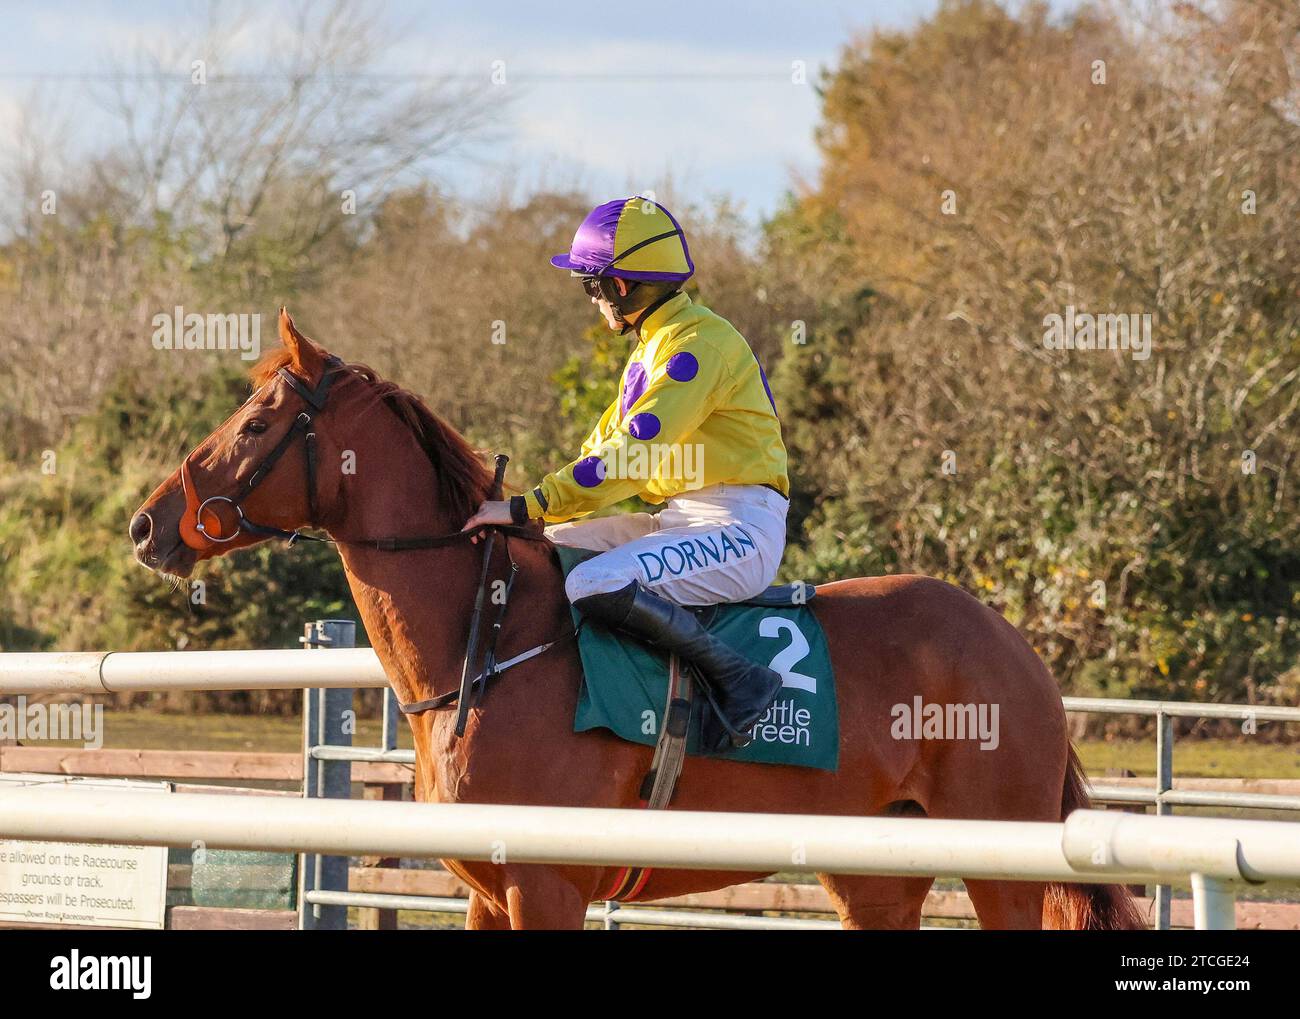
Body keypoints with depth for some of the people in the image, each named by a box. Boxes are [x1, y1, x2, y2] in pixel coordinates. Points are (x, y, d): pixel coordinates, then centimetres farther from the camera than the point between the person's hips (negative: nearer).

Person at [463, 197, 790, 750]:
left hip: (739, 526, -10)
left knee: (594, 586, -31)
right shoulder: (653, 345, 19)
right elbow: (606, 445, 23)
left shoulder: (697, 342, -15)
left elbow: (632, 455, -23)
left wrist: (522, 508, -24)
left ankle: (739, 679, -22)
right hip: (684, 519, 10)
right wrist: (522, 506, 9)